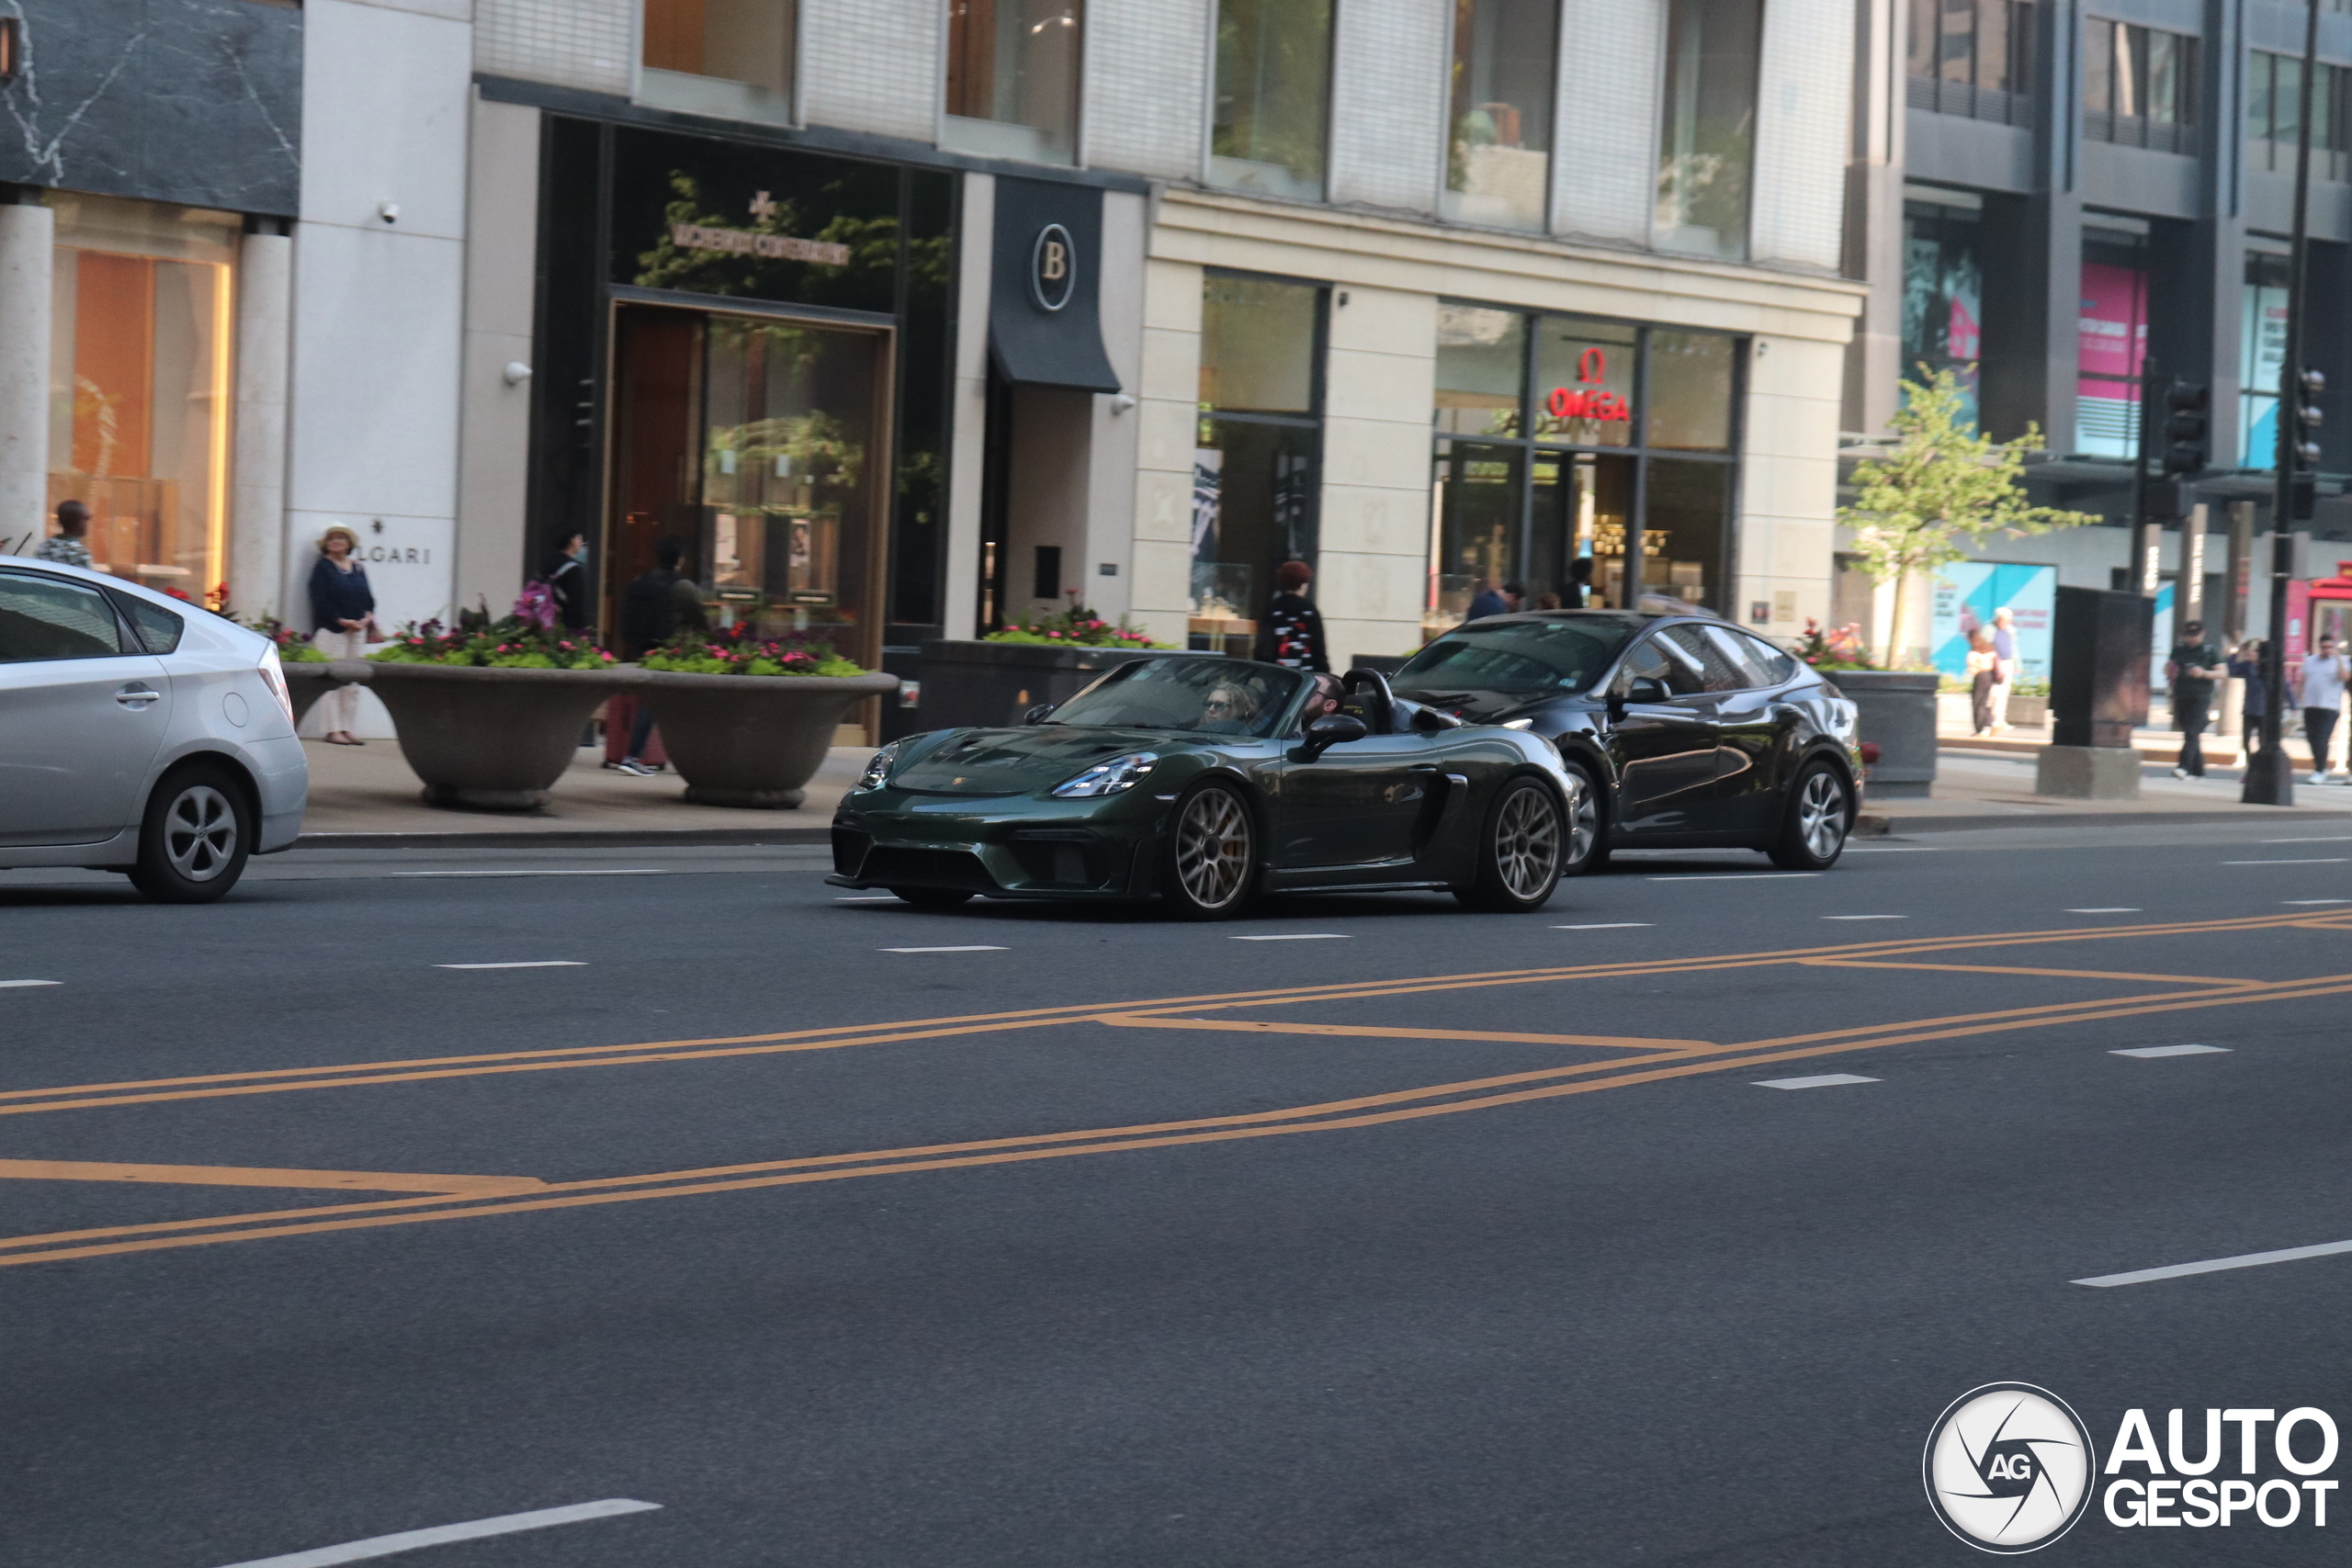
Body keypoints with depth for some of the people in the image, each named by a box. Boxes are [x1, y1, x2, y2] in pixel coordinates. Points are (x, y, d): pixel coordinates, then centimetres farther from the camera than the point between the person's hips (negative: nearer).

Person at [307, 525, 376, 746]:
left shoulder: (358, 568, 15)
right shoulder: (323, 568, -1)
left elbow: (368, 596, 14)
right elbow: (320, 601, -10)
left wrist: (367, 618, -5)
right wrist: (342, 620, -17)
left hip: (357, 629, 6)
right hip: (331, 629, -6)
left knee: (353, 683, 6)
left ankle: (347, 728, 11)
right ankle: (333, 730, -7)